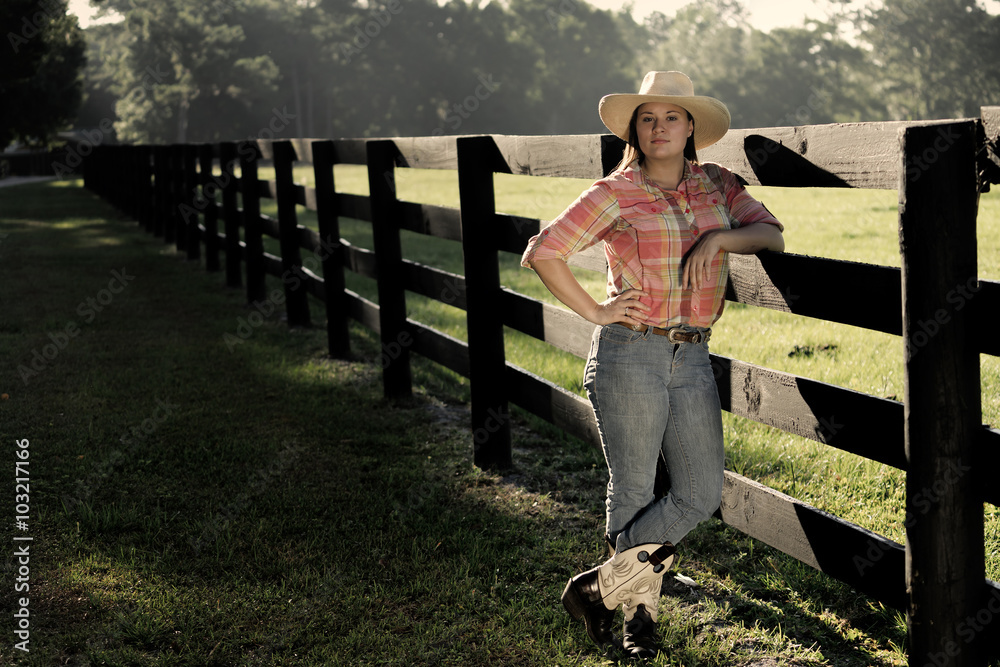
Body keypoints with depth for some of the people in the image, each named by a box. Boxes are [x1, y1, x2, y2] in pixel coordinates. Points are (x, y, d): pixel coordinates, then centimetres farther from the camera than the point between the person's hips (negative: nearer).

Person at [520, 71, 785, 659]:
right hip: (631, 353, -4)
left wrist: (718, 237, -12)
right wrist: (596, 312, -8)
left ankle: (600, 586, 15)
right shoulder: (616, 194, -4)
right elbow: (543, 252, -7)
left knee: (701, 494, 1)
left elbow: (772, 234, 5)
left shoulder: (718, 186, 9)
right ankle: (639, 610, 21)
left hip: (693, 357, 5)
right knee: (634, 491, 2)